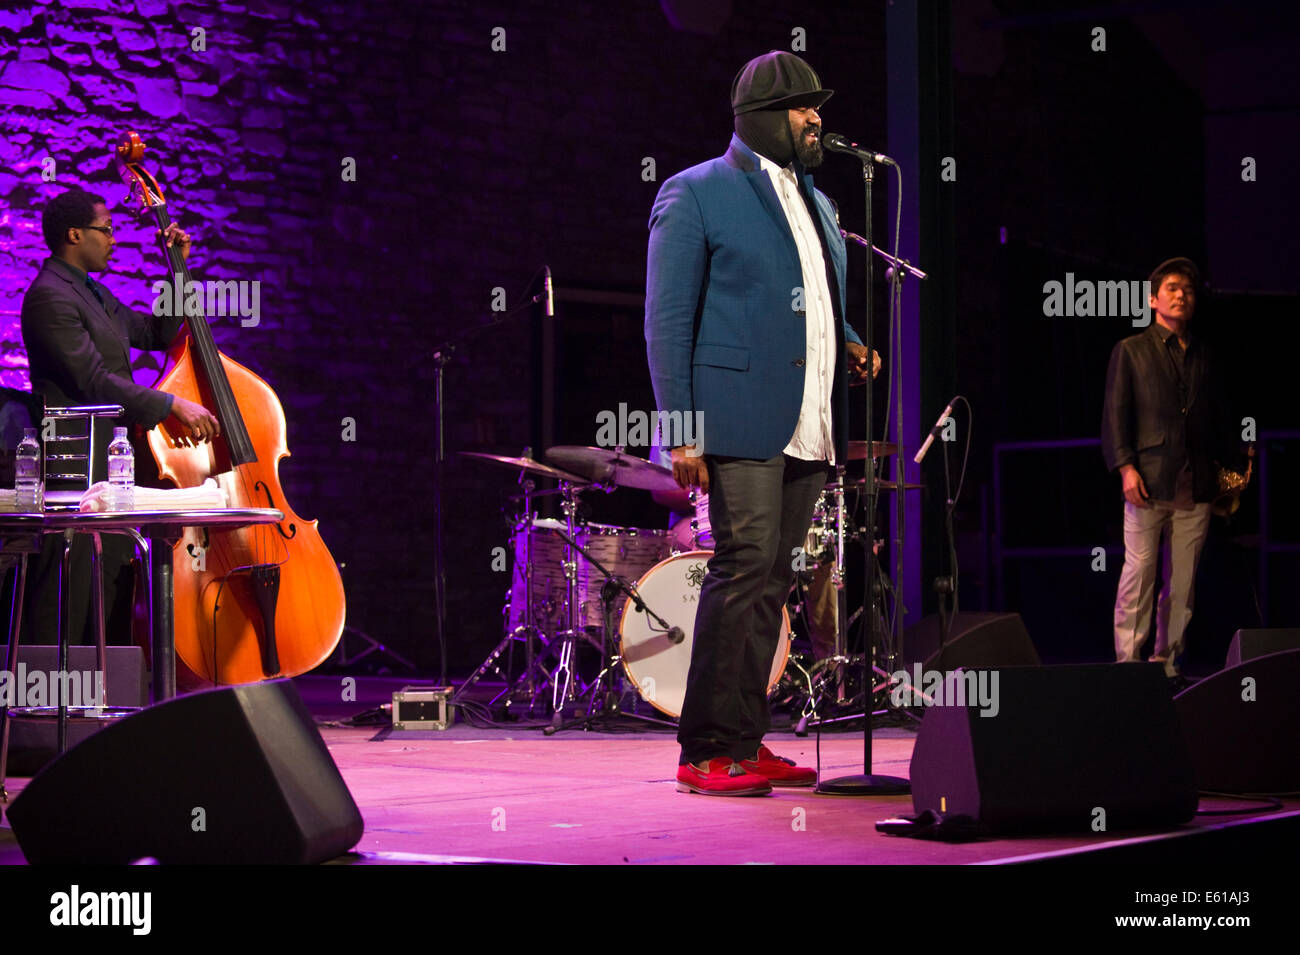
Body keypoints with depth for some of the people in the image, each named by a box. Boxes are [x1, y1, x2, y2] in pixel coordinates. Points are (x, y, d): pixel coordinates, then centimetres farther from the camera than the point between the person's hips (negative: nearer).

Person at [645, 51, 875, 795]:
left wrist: (850, 346, 9)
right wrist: (680, 429, -13)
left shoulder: (816, 204, 22)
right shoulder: (696, 195, -1)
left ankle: (745, 742, 12)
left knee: (771, 581, 7)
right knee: (745, 569, -14)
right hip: (741, 423, -7)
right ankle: (706, 753, -11)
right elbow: (668, 319, -6)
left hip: (809, 427, 7)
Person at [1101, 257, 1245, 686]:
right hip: (1149, 482, -3)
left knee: (1183, 581, 1)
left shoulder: (1204, 357, 19)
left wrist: (1233, 465, 12)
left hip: (1195, 488, 4)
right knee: (1138, 574, -8)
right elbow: (1115, 413, 2)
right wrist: (1126, 466, -10)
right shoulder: (1131, 351, 8)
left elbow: (1219, 420, 21)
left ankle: (1167, 663, 8)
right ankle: (1128, 663, -5)